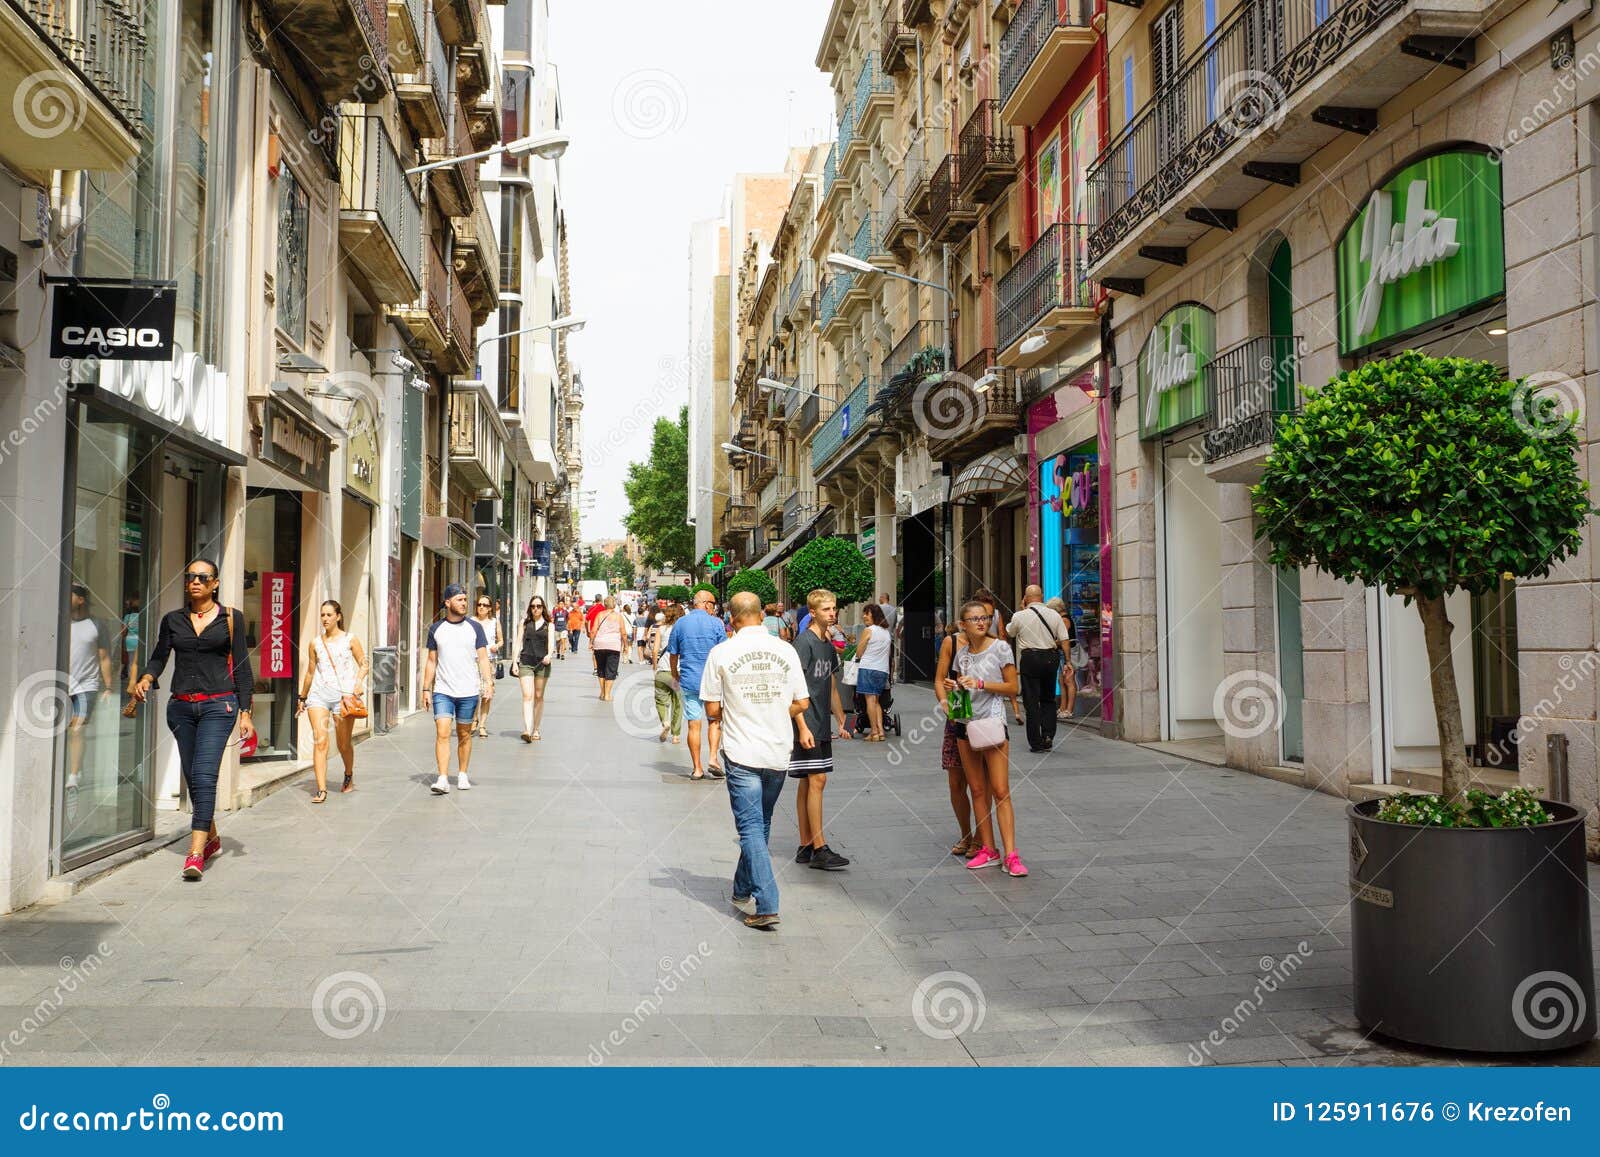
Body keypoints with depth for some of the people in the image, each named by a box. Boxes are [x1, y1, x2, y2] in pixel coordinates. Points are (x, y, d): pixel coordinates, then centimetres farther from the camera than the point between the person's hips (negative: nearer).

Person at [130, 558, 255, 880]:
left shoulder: (230, 618, 4)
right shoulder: (173, 620, 12)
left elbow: (242, 667, 3)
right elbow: (159, 657, 10)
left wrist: (245, 713, -2)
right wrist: (146, 679, -13)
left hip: (218, 705, -4)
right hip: (181, 706, 4)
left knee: (204, 775, -15)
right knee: (192, 778, 11)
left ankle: (195, 853, -19)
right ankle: (212, 837, 31)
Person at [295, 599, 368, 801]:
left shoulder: (350, 640, 5)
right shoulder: (315, 643, 12)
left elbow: (364, 665, 6)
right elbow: (310, 672, 21)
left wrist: (359, 682, -12)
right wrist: (302, 698, 25)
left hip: (343, 694, -2)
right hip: (318, 694, 2)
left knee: (344, 744, 7)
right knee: (320, 741, -12)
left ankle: (349, 776, 36)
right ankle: (321, 789, -14)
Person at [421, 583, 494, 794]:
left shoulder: (475, 627, 3)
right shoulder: (436, 629, 6)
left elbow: (483, 658, 2)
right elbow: (431, 661, 11)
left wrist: (488, 683, -10)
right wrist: (426, 688, 6)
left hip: (468, 691, 0)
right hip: (442, 691, 0)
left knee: (464, 735, 9)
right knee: (442, 733, -10)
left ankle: (462, 775, 22)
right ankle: (443, 779, -13)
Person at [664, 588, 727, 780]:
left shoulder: (680, 623, 3)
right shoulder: (716, 623, -5)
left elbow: (673, 654, 10)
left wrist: (675, 673, 26)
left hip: (688, 680, 2)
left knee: (694, 725, 5)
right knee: (715, 721, 14)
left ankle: (697, 768, 8)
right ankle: (713, 758, 1)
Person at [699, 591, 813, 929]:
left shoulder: (721, 653, -7)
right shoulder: (786, 650, 0)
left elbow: (712, 710, -5)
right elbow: (801, 703, 3)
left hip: (742, 753, -3)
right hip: (778, 752, 3)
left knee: (751, 827, 0)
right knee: (761, 823, 19)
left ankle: (765, 905, -10)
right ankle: (743, 891, 32)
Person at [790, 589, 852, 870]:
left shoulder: (828, 646, 15)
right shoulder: (804, 642, -11)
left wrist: (841, 722, 21)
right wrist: (802, 727, -21)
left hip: (822, 727, 9)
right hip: (807, 724, -9)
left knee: (807, 784, 11)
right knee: (816, 780, -9)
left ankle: (806, 847, 15)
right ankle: (819, 849, -7)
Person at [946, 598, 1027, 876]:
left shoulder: (1000, 648, -4)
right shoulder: (962, 654, 10)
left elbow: (1012, 687, -6)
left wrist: (981, 683, -16)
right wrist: (953, 688, -1)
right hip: (965, 723, 5)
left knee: (1000, 791, -9)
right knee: (978, 791, 7)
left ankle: (1011, 855, -10)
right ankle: (988, 850, 13)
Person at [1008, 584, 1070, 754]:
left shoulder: (1020, 616, -5)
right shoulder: (1054, 615, 2)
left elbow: (1009, 633, 14)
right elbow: (1064, 640, 0)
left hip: (1029, 659, -3)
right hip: (1051, 658, 3)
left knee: (1031, 701, 3)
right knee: (1048, 699, 17)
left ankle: (1036, 743, 3)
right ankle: (1048, 736, 5)